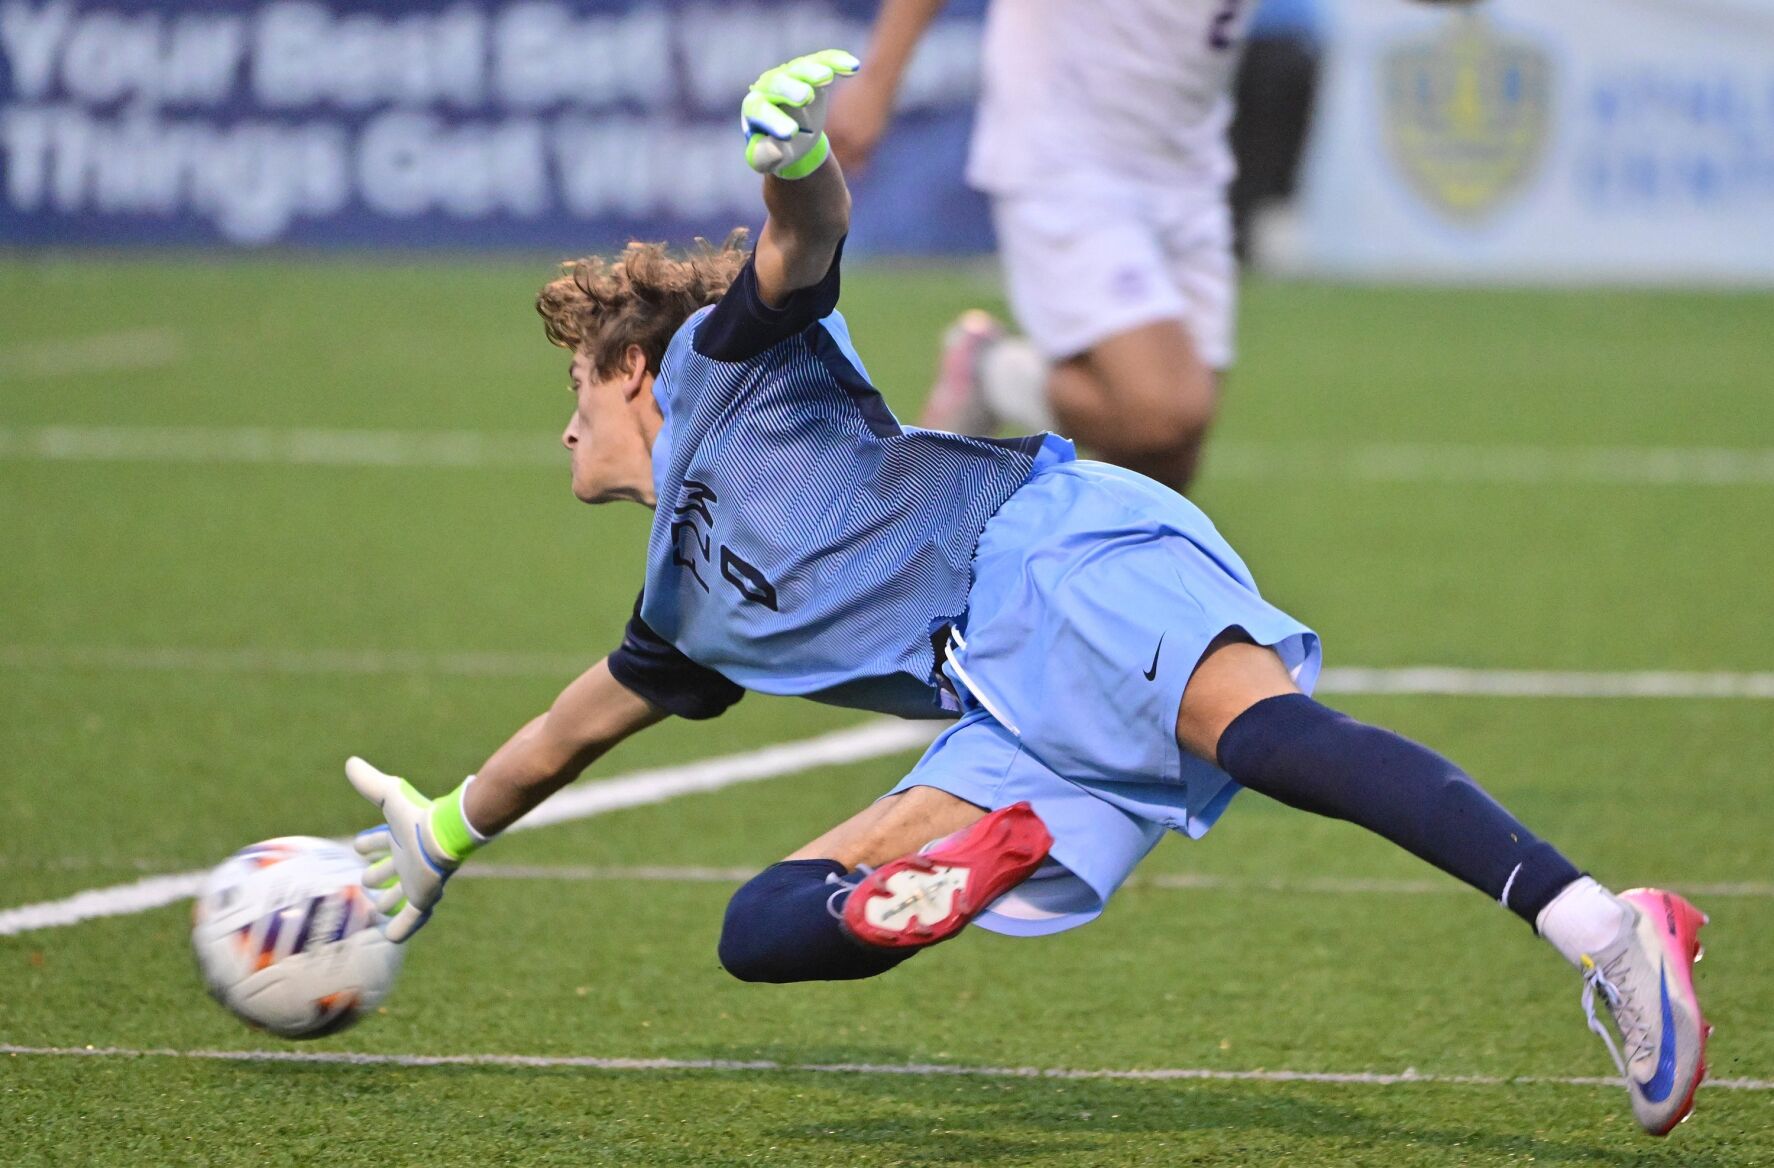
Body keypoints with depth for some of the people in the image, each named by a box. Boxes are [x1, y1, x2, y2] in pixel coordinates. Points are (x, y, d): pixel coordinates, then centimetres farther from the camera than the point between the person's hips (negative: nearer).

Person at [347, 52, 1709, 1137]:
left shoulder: (720, 364, 17)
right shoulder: (684, 613, 37)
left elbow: (807, 243, -3)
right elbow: (575, 725, 55)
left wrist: (797, 157, -26)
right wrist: (445, 828, 69)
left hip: (1059, 551, -7)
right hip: (1011, 710, 7)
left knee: (1261, 725, -36)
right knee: (768, 932, -12)